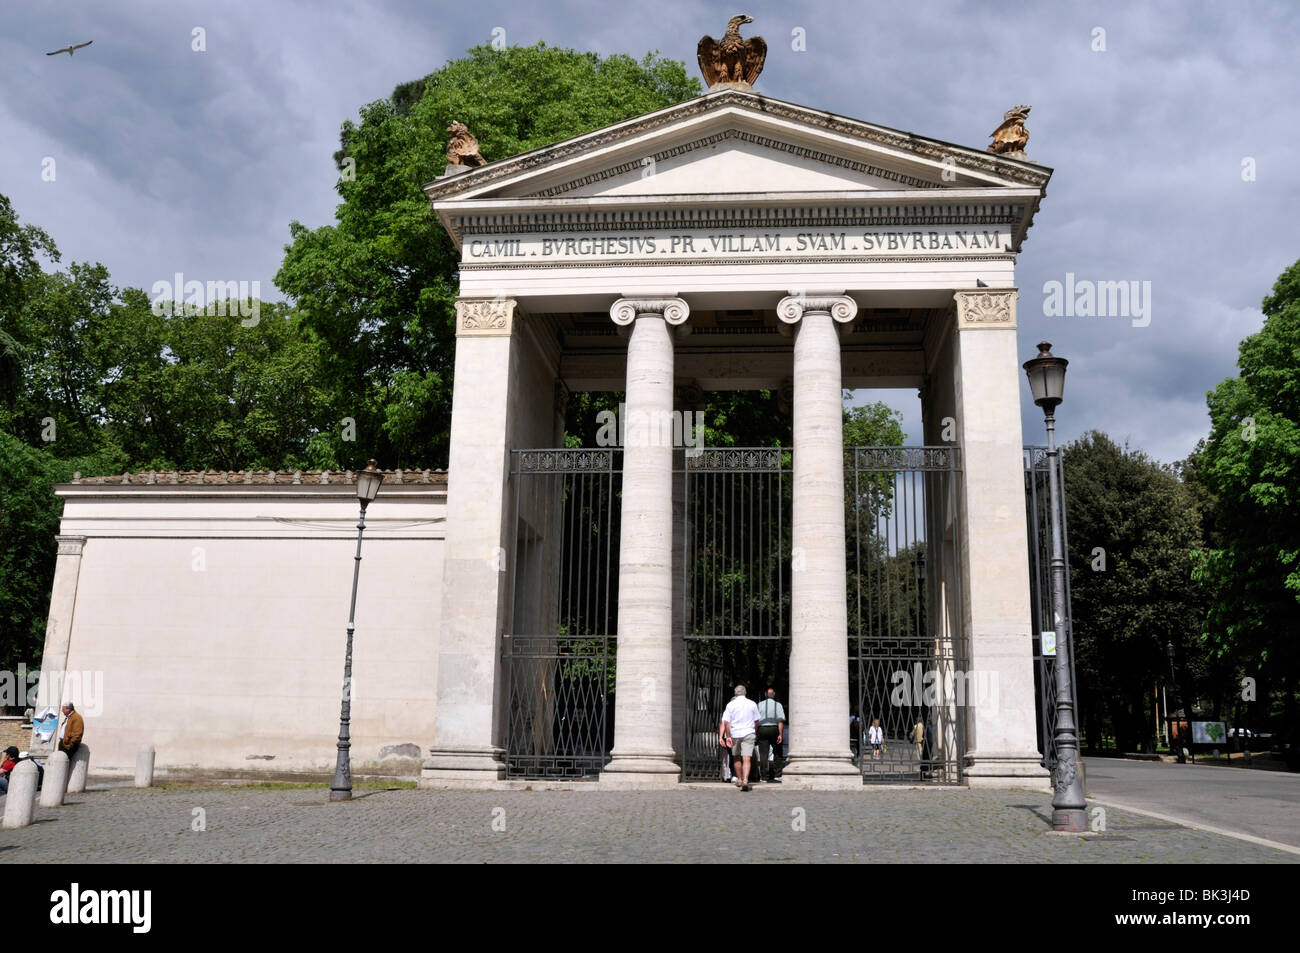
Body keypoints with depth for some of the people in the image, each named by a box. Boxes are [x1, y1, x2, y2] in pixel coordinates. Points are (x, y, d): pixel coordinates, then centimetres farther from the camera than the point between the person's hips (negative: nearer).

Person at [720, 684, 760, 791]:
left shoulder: (731, 704, -1)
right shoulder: (752, 704, 3)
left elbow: (726, 722, -8)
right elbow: (756, 721, 12)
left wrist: (724, 736, -6)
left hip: (735, 734, 1)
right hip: (748, 734, 0)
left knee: (736, 758, 18)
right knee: (746, 759, -7)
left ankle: (739, 779, 29)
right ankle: (745, 780, -24)